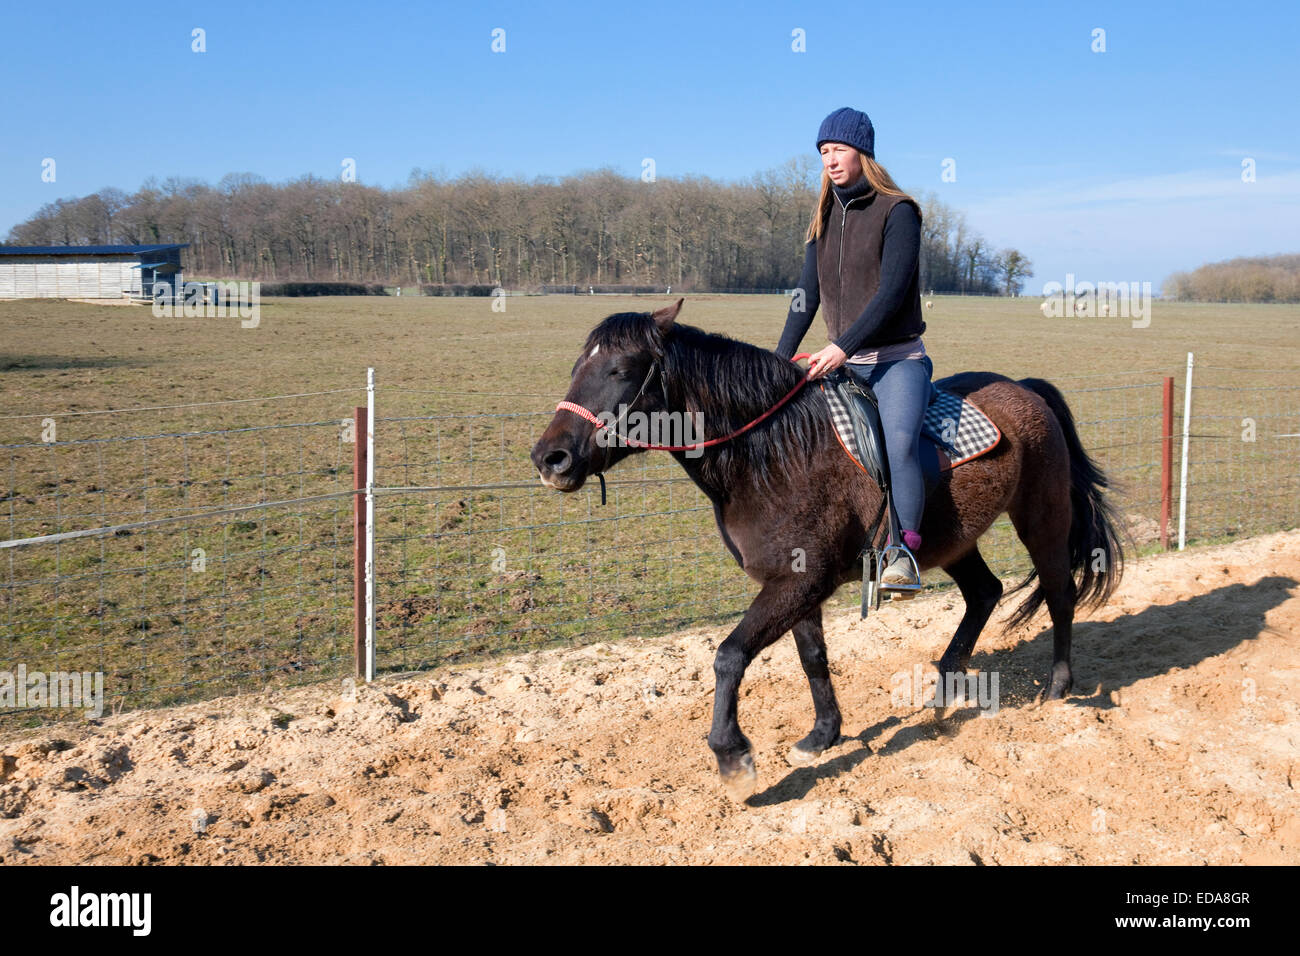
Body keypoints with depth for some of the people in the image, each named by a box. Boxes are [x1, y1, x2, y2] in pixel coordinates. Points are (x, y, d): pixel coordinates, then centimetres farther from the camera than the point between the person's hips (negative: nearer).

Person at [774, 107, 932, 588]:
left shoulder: (897, 211, -8)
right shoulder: (825, 218, 12)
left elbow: (892, 291, -18)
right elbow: (807, 294, 11)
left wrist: (844, 346, -26)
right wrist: (781, 359, 1)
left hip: (898, 359, -7)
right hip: (843, 363, 7)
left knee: (899, 439, -30)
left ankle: (902, 551, -32)